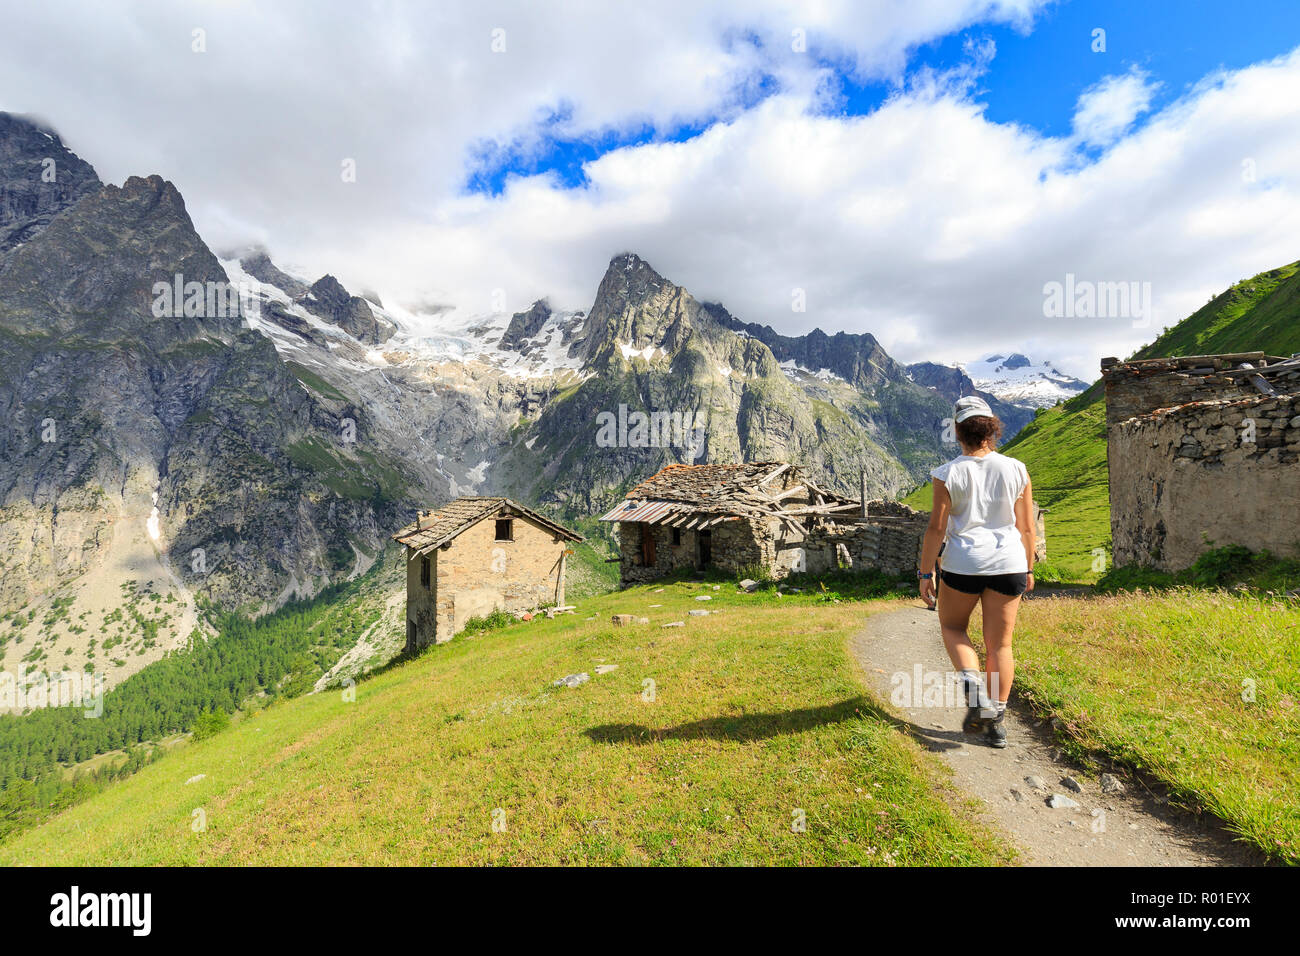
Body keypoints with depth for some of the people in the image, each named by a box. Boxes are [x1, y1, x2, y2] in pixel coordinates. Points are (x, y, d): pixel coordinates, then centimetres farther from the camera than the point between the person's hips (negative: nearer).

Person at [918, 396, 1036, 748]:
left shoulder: (948, 473, -8)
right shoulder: (1016, 470, 0)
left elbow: (936, 528, -8)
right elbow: (1026, 527, 6)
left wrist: (925, 573, 0)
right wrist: (1028, 569, 18)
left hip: (962, 564, -2)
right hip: (1008, 564, 3)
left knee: (952, 626, 22)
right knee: (1000, 643, 12)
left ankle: (972, 683, 0)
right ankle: (996, 720, 15)